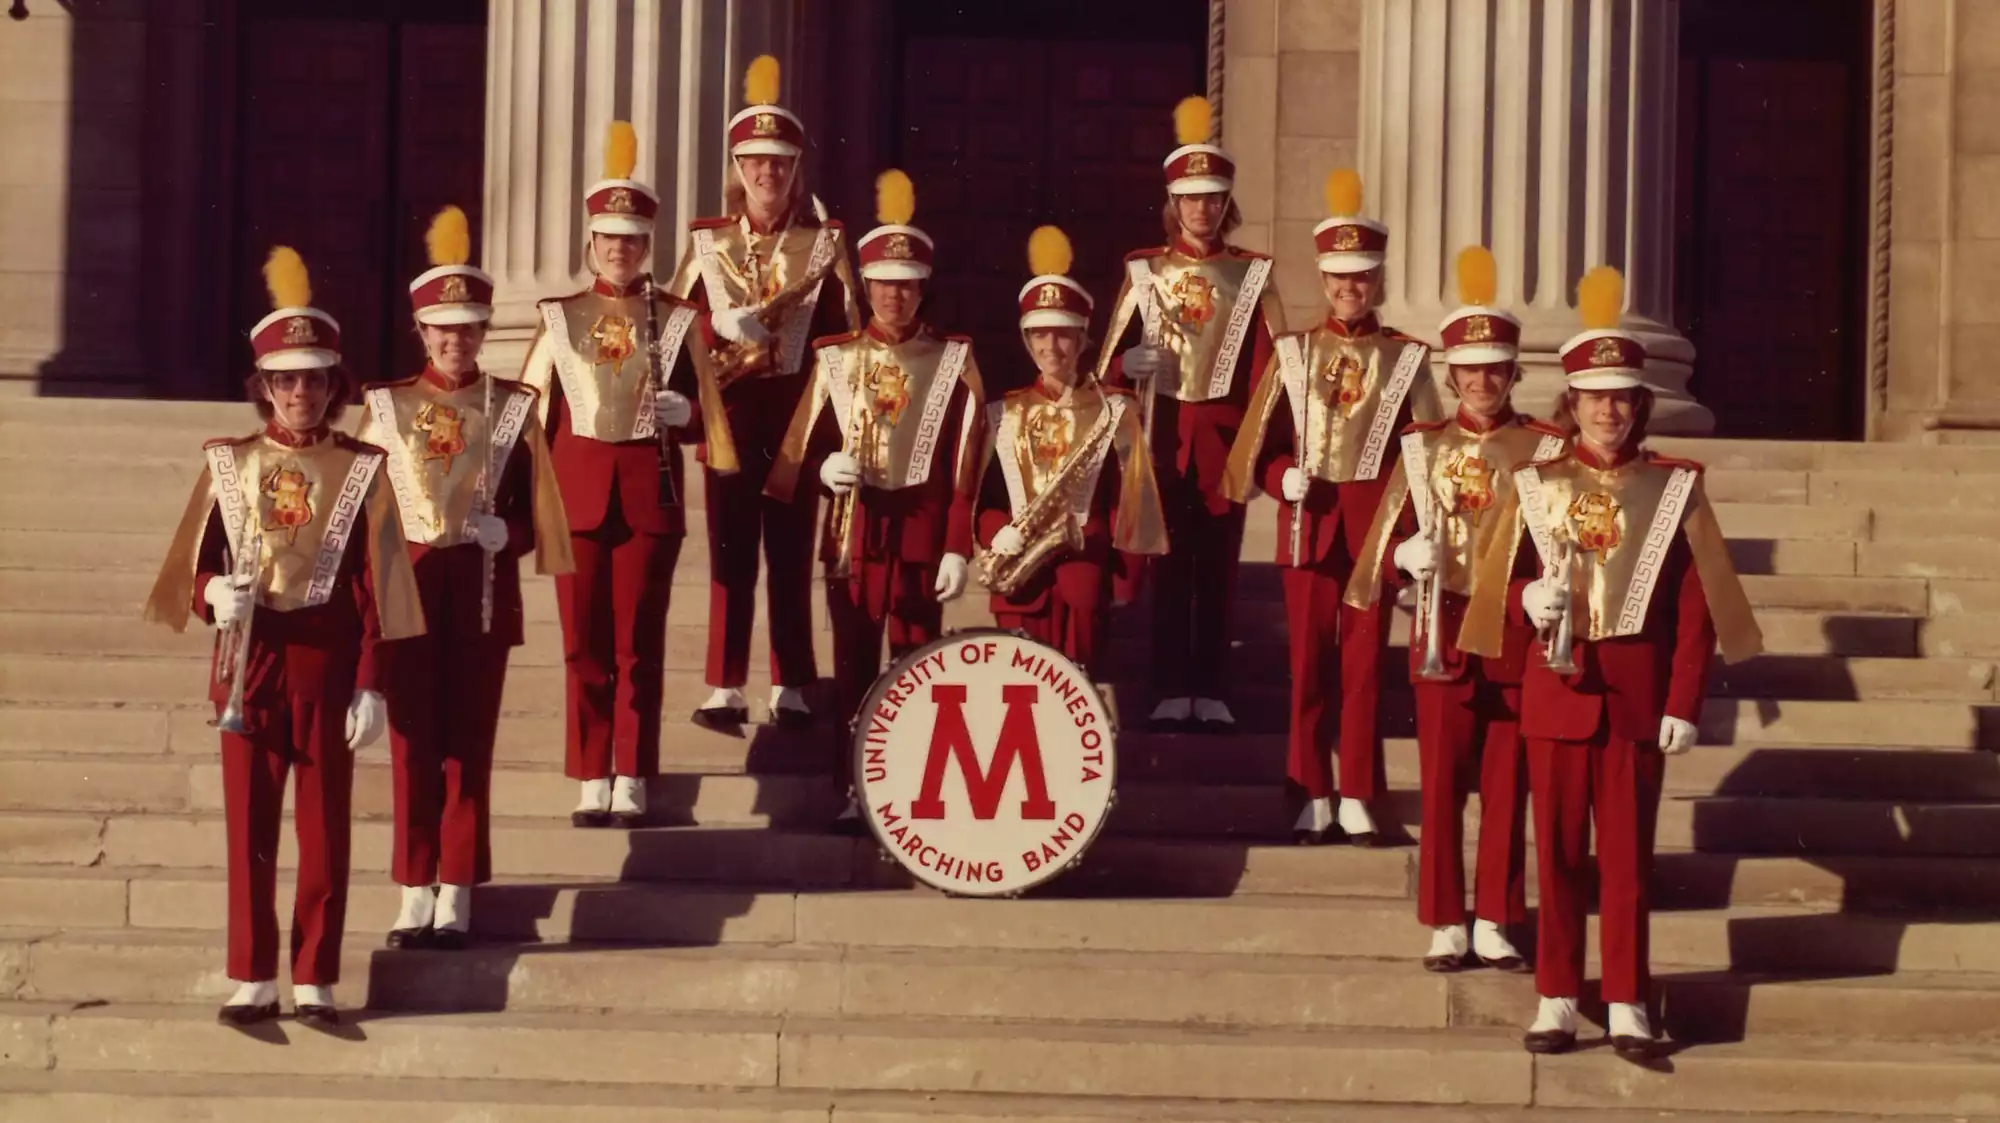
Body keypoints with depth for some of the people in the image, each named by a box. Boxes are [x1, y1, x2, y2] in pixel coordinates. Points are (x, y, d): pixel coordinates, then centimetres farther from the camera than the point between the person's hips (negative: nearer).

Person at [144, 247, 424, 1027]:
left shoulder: (360, 470, -2)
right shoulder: (230, 465, 3)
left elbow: (374, 589, -4)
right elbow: (197, 570, 5)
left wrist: (371, 686, -8)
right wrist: (215, 595, -19)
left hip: (326, 667, -1)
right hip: (249, 663, 1)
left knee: (324, 828, 5)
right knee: (250, 826, 4)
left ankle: (315, 982, 13)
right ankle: (252, 981, 12)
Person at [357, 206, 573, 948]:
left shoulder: (512, 408, 3)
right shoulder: (387, 407, 4)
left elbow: (530, 517, 4)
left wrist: (500, 533, -15)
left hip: (481, 596, 0)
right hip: (408, 589, 0)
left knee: (469, 743, 3)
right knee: (414, 742, 3)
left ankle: (457, 900, 8)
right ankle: (416, 897, 10)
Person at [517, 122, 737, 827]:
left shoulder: (676, 320, 6)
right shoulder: (560, 318, 8)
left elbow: (705, 411, 10)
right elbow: (530, 409, 8)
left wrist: (685, 411, -11)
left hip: (650, 491, -1)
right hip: (576, 489, 1)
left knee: (639, 643, 0)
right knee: (584, 643, 2)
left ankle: (631, 787, 5)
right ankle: (591, 786, 9)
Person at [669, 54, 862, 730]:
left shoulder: (823, 244, 3)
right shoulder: (708, 242, 6)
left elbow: (841, 336, 0)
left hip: (796, 414, -1)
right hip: (729, 413, 1)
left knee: (791, 552, 3)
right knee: (730, 553, 2)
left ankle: (792, 691, 8)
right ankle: (725, 692, 4)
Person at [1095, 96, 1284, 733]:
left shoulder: (1252, 274, 4)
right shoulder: (1145, 272, 6)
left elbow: (1274, 366, 0)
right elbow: (1111, 363, 6)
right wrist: (1128, 363, -17)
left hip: (1226, 436, 0)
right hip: (1165, 434, 0)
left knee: (1219, 566, 3)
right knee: (1170, 565, 1)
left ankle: (1212, 694, 9)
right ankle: (1172, 692, 5)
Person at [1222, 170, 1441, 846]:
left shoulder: (1406, 358, 3)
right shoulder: (1293, 353, 6)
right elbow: (1262, 446, 6)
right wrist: (1284, 479, -13)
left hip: (1374, 523, -1)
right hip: (1308, 520, 1)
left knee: (1365, 660, 2)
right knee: (1309, 661, 3)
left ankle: (1358, 801, 9)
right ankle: (1313, 797, 11)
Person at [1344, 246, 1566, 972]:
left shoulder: (1543, 447, 0)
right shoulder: (1422, 445, 5)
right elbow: (1393, 532, 3)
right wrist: (1410, 555, -19)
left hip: (1515, 631, -1)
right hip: (1444, 629, 1)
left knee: (1507, 782, 5)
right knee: (1442, 781, 3)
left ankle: (1495, 922, 14)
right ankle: (1446, 923, 11)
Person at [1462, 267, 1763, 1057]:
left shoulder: (1673, 487, 0)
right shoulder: (1537, 485, 3)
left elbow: (1696, 608, -3)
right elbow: (1503, 586, 8)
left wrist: (1684, 704, -8)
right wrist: (1530, 600, -16)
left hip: (1637, 692, -1)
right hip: (1558, 689, 1)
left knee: (1628, 851, 3)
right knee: (1558, 848, 5)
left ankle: (1628, 1006, 10)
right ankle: (1557, 999, 13)